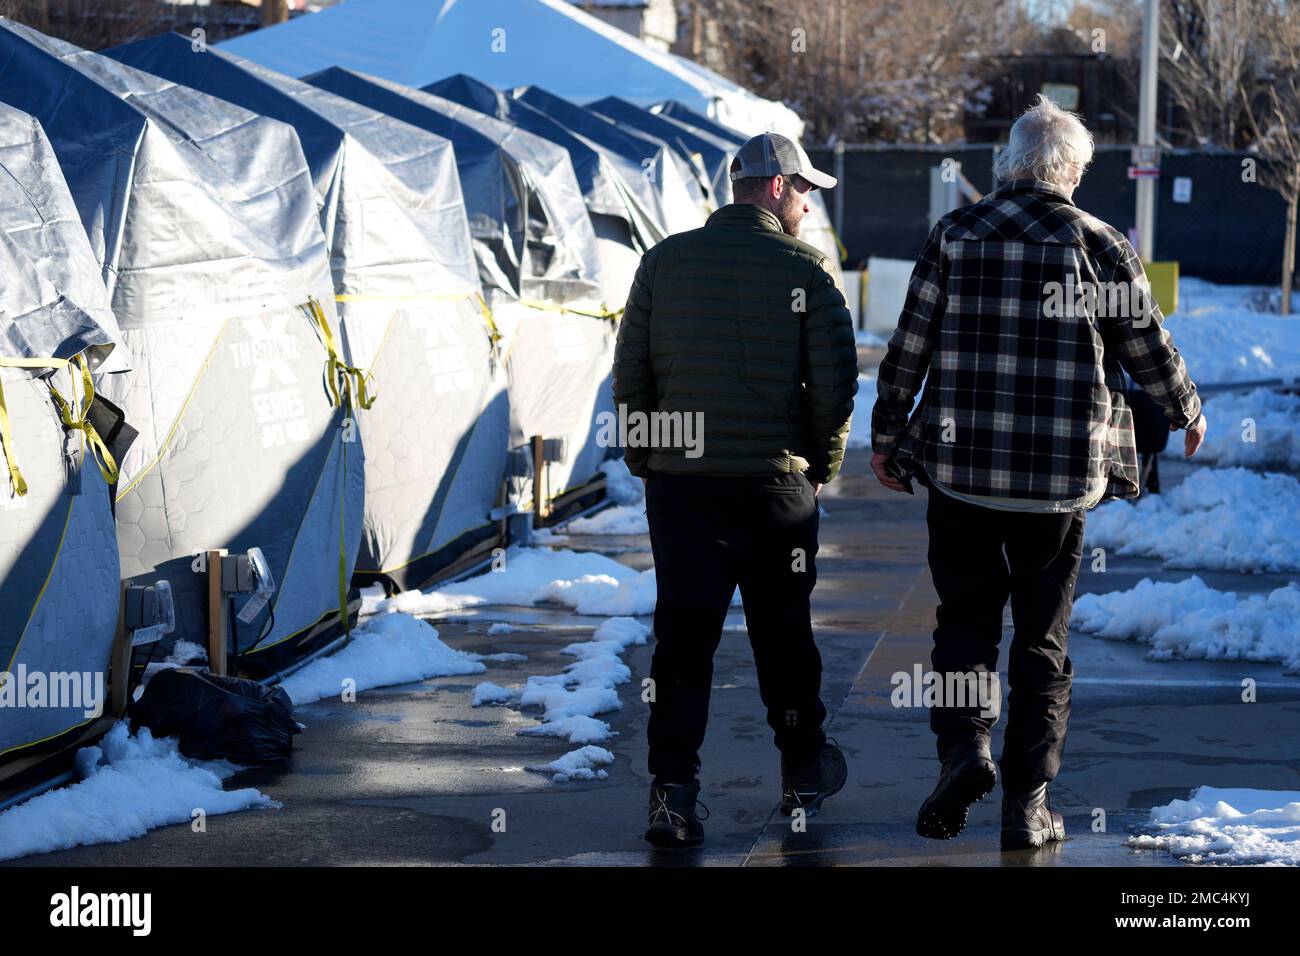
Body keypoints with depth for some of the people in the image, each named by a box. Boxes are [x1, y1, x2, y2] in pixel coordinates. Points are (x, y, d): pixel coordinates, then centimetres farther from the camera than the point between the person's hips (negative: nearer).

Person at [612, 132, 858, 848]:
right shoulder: (805, 269, -5)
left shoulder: (666, 260, 4)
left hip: (678, 480, 2)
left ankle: (672, 788, -4)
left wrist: (645, 458, 14)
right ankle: (803, 770, 27)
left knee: (682, 634, 4)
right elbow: (834, 382, -6)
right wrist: (822, 465, 8)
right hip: (775, 482, -2)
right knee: (782, 630, 13)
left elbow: (630, 368, 5)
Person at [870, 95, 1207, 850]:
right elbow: (1149, 350, 5)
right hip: (1062, 478, 0)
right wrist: (1187, 412, 25)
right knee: (1043, 639, 9)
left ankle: (966, 744, -10)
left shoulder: (956, 235, 0)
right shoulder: (1100, 245, -3)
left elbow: (909, 348, 1)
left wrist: (886, 436, 14)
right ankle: (1028, 802, 9)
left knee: (966, 618, 13)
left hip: (961, 472, 1)